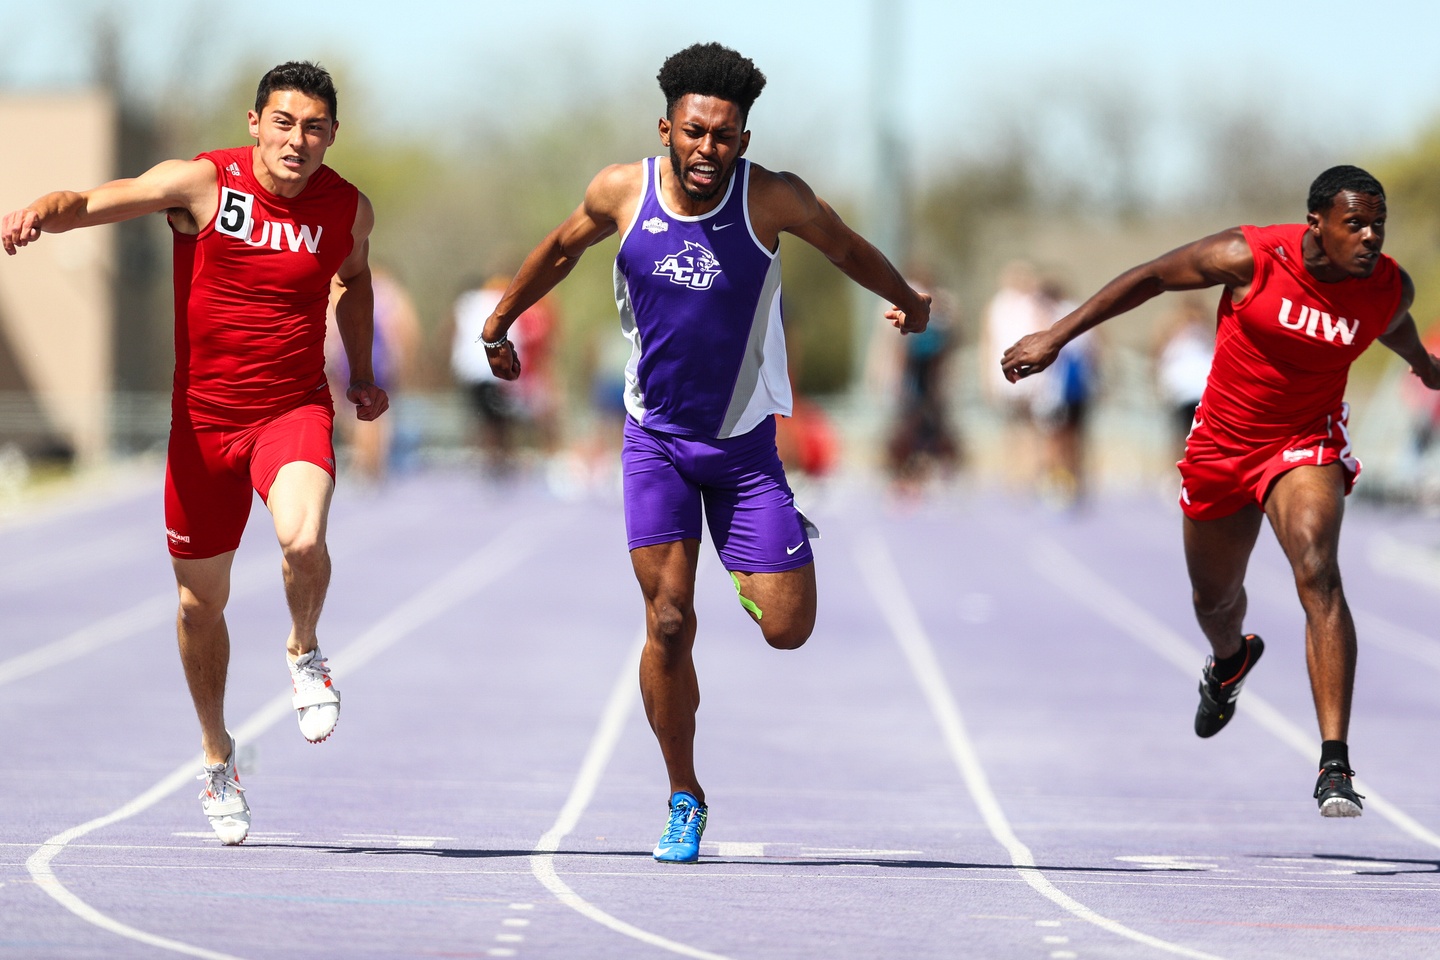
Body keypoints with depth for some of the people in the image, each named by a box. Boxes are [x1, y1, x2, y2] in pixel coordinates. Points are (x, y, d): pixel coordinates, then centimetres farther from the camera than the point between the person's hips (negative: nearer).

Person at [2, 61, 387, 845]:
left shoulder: (349, 212, -2)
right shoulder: (202, 184, -11)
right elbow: (95, 202, -21)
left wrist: (362, 374, 22)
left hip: (293, 410, 0)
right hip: (203, 418, 0)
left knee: (303, 538, -30)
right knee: (201, 599, 10)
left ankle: (304, 651, 3)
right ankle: (217, 756, 32)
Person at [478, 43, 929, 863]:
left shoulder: (774, 200, -15)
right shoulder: (623, 193, -10)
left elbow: (846, 248, 6)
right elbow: (562, 249, 11)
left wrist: (906, 300, 23)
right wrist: (499, 326, 22)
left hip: (744, 444, 0)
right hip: (655, 438, 0)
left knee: (787, 628, -5)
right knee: (669, 624, -9)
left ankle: (770, 557, 33)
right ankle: (684, 800, 8)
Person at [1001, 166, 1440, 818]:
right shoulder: (1250, 258, -23)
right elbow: (1152, 278, -9)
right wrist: (1057, 336, -9)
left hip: (1305, 442, -1)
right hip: (1223, 441, 1)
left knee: (1317, 574, -27)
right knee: (1215, 598, 20)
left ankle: (1335, 767, -31)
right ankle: (1230, 662, 61)